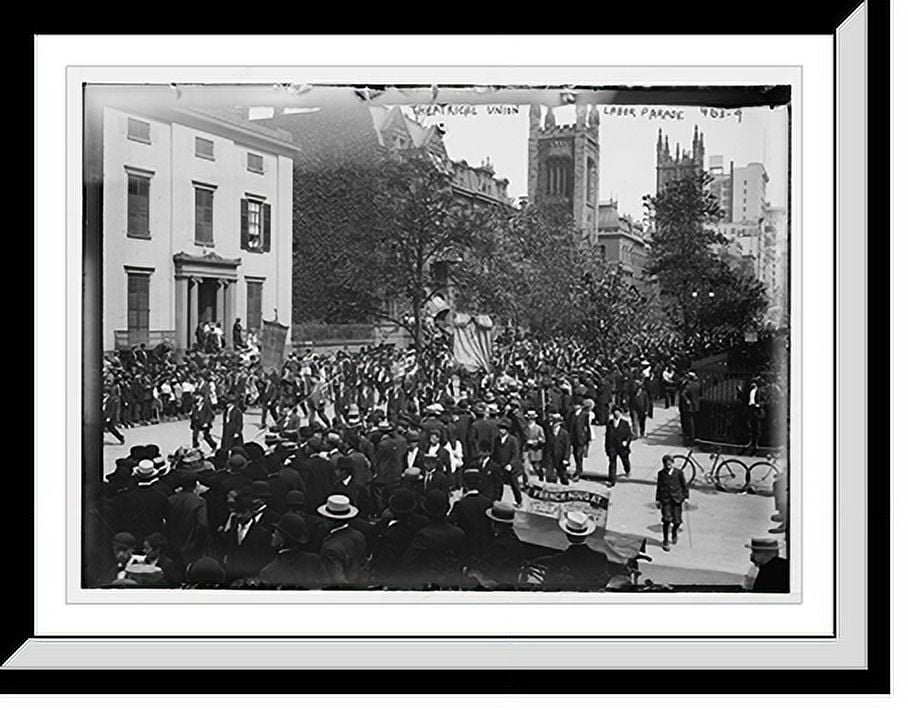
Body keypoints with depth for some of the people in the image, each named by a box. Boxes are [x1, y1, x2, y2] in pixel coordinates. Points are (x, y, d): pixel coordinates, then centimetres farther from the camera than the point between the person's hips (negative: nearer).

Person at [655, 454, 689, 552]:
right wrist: (658, 499, 11)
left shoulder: (679, 473, 2)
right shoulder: (661, 473, 4)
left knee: (677, 521, 1)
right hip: (665, 499, 0)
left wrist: (686, 497, 4)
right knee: (667, 520, -9)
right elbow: (659, 487, 11)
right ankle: (665, 541, 5)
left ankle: (674, 532, 37)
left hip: (677, 499, 1)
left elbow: (684, 485, 9)